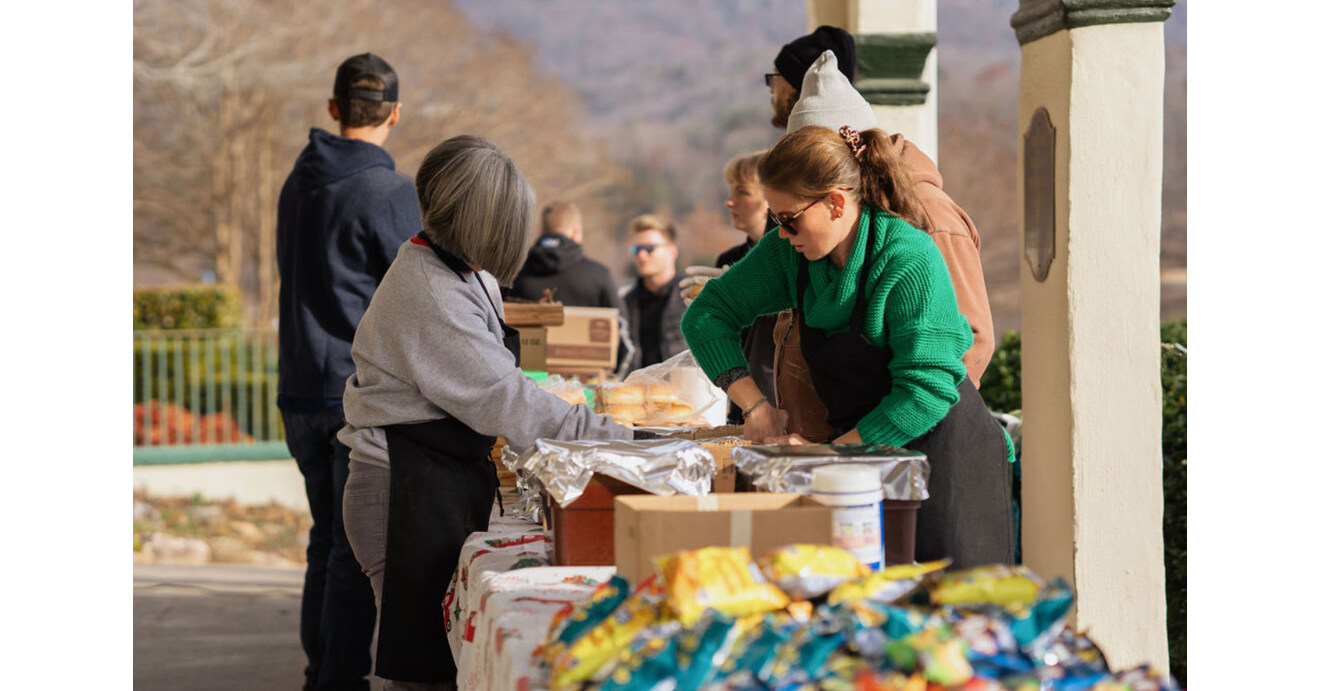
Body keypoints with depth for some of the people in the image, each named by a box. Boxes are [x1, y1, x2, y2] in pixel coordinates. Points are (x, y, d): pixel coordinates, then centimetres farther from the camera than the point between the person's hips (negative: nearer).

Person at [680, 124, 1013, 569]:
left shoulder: (911, 258, -19)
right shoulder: (790, 253, 0)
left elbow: (927, 390, -22)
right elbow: (707, 314, 8)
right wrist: (756, 406, -5)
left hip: (943, 451, -5)